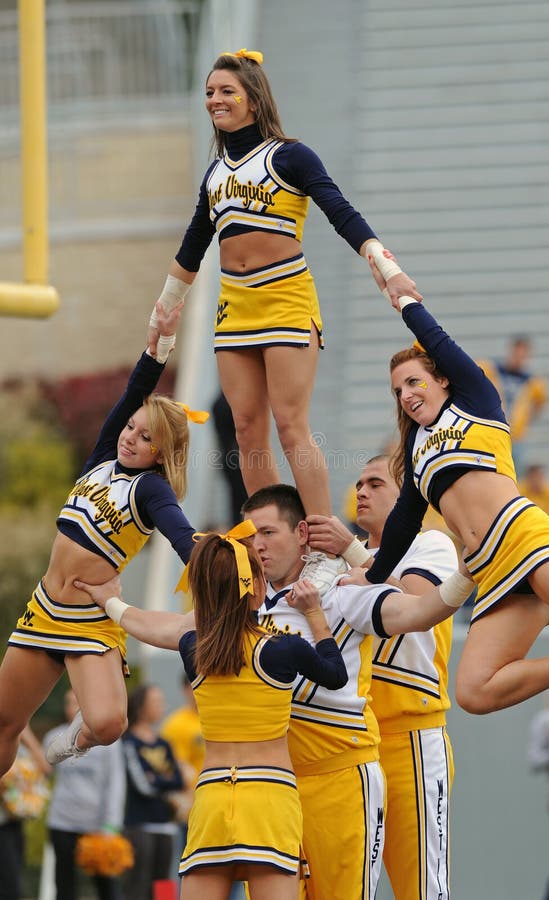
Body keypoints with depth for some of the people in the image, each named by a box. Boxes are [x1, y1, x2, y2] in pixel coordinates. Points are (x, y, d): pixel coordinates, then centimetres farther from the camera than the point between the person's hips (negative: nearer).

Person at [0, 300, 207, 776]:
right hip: (44, 611, 6)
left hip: (94, 623, -6)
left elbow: (181, 534, -28)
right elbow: (136, 392, -1)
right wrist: (162, 340, -12)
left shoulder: (151, 489, -10)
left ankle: (82, 734, 9)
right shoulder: (103, 460, 6)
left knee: (107, 723, -27)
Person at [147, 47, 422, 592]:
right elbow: (192, 250, 27)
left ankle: (328, 554, -13)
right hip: (234, 308, 6)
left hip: (285, 300, -6)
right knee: (247, 430, 2)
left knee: (291, 427, -13)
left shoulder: (288, 158, -5)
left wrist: (389, 270, -24)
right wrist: (163, 313, 35)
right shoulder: (217, 173, 15)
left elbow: (343, 216, -13)